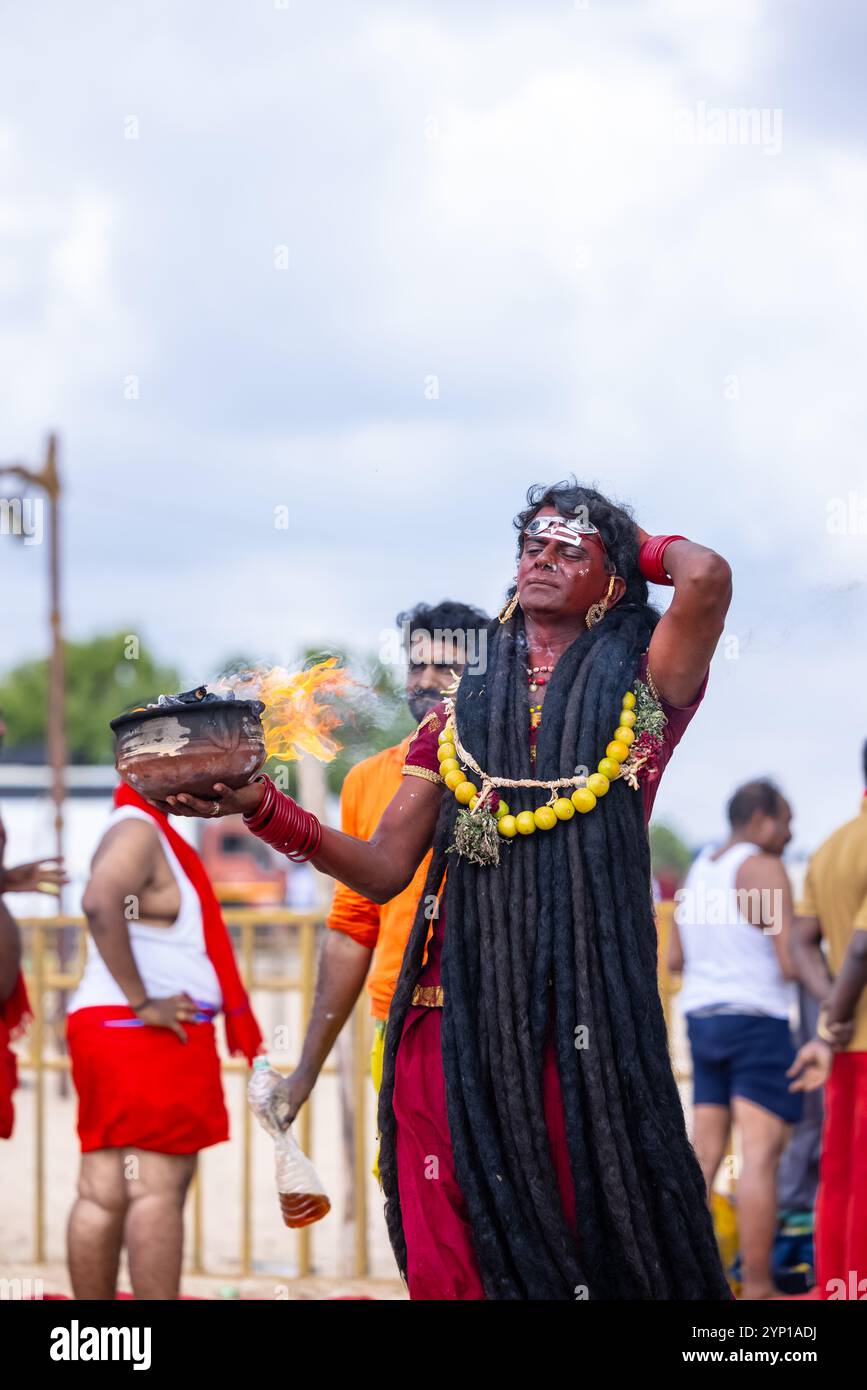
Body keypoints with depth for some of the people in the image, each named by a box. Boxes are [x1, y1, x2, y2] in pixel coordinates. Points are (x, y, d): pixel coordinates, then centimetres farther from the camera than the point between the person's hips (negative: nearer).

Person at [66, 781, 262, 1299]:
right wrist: (143, 1004, -25)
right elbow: (100, 902, -28)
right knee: (158, 1191, -11)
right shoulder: (137, 830, -11)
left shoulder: (151, 834, 21)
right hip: (152, 1037, -10)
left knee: (102, 1194, 6)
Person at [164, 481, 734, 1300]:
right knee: (454, 1264, -1)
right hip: (455, 1013, 3)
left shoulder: (638, 694, 7)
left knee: (589, 1246, -2)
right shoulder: (459, 719, 18)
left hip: (586, 1018, -3)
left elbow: (706, 578, -12)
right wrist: (262, 808, -4)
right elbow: (384, 869, 10)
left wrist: (643, 549, 11)